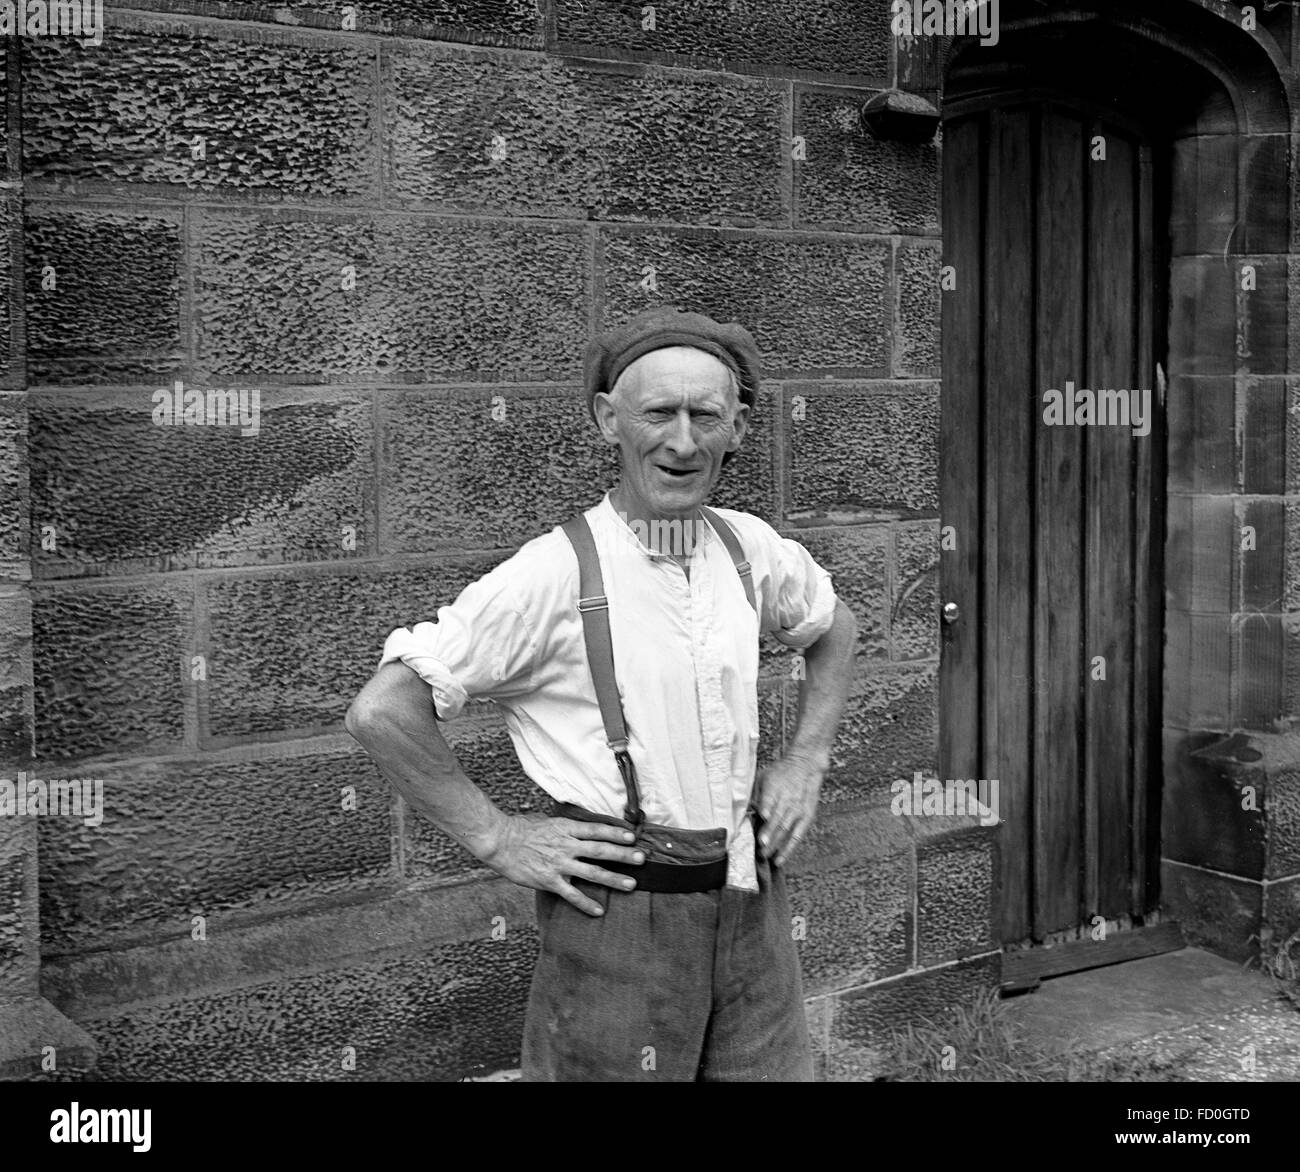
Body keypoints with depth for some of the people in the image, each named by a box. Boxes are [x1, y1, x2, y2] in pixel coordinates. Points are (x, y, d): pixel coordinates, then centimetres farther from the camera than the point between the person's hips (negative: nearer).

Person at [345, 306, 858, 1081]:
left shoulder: (751, 548, 2)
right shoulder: (554, 575, -16)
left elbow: (833, 632, 23)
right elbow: (382, 712, -17)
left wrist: (807, 762, 12)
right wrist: (496, 838, -13)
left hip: (751, 902, 6)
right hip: (621, 917, -5)